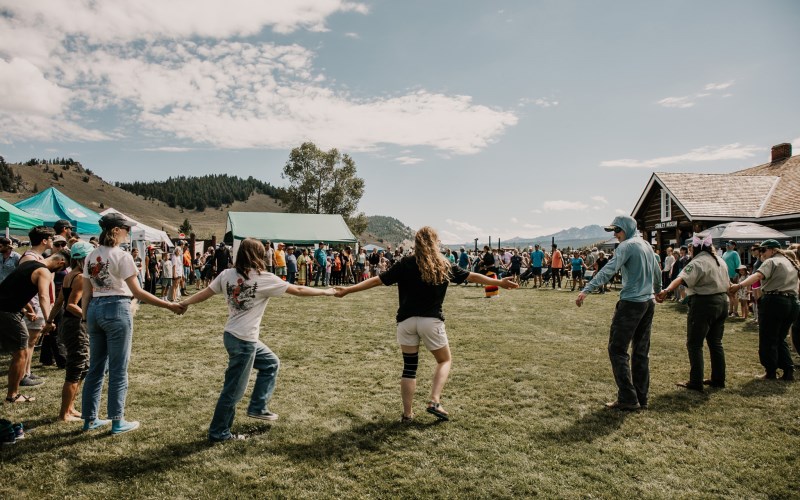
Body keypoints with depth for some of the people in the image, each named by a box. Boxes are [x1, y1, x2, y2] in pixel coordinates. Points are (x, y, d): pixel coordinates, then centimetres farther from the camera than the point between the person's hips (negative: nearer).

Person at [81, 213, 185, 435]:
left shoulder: (91, 256, 8)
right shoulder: (122, 256, -12)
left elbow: (86, 294, 10)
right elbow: (138, 292, -16)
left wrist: (86, 319, 18)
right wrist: (169, 305, -14)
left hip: (95, 310, 7)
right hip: (117, 310, -7)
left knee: (96, 367, 16)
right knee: (118, 369, 3)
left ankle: (90, 419, 25)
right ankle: (117, 422, 11)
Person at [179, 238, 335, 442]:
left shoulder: (226, 275, 2)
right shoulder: (264, 279, -13)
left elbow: (204, 293, 8)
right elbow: (298, 290, -6)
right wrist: (326, 291, 4)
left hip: (232, 335, 8)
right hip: (243, 341, -8)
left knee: (271, 363, 23)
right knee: (234, 390, 6)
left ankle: (257, 408, 29)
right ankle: (218, 433, 20)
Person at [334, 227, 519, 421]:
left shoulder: (405, 264, -1)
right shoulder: (444, 266, 1)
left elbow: (376, 280, -3)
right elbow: (473, 276, 10)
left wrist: (348, 290, 3)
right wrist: (500, 282, 22)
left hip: (406, 321, 1)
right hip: (431, 321, -1)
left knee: (409, 366, 12)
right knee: (444, 360, 18)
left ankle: (407, 413, 14)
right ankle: (434, 401, 3)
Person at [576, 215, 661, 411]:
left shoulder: (627, 246, -11)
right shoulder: (647, 245, 14)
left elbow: (609, 269, -25)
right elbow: (657, 273, 27)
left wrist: (586, 290, -34)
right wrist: (657, 290, 46)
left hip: (631, 303, -9)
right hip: (649, 303, 9)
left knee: (618, 349, -4)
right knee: (641, 351, 12)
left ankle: (627, 398, -5)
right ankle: (641, 398, 18)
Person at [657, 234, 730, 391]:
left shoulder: (698, 262, -16)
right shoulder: (719, 261, 12)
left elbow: (682, 278, -35)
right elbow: (727, 283, 27)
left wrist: (666, 290, -48)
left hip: (703, 304, -9)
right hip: (722, 302, 9)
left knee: (694, 344, -2)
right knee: (715, 342, 17)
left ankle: (696, 382, 0)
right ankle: (718, 379, 24)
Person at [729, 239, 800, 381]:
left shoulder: (771, 262, -6)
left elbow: (758, 275, -25)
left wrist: (740, 285, -38)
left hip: (773, 302, -8)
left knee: (768, 340, 2)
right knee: (780, 339, 18)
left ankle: (771, 372, 6)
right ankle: (789, 371, 13)